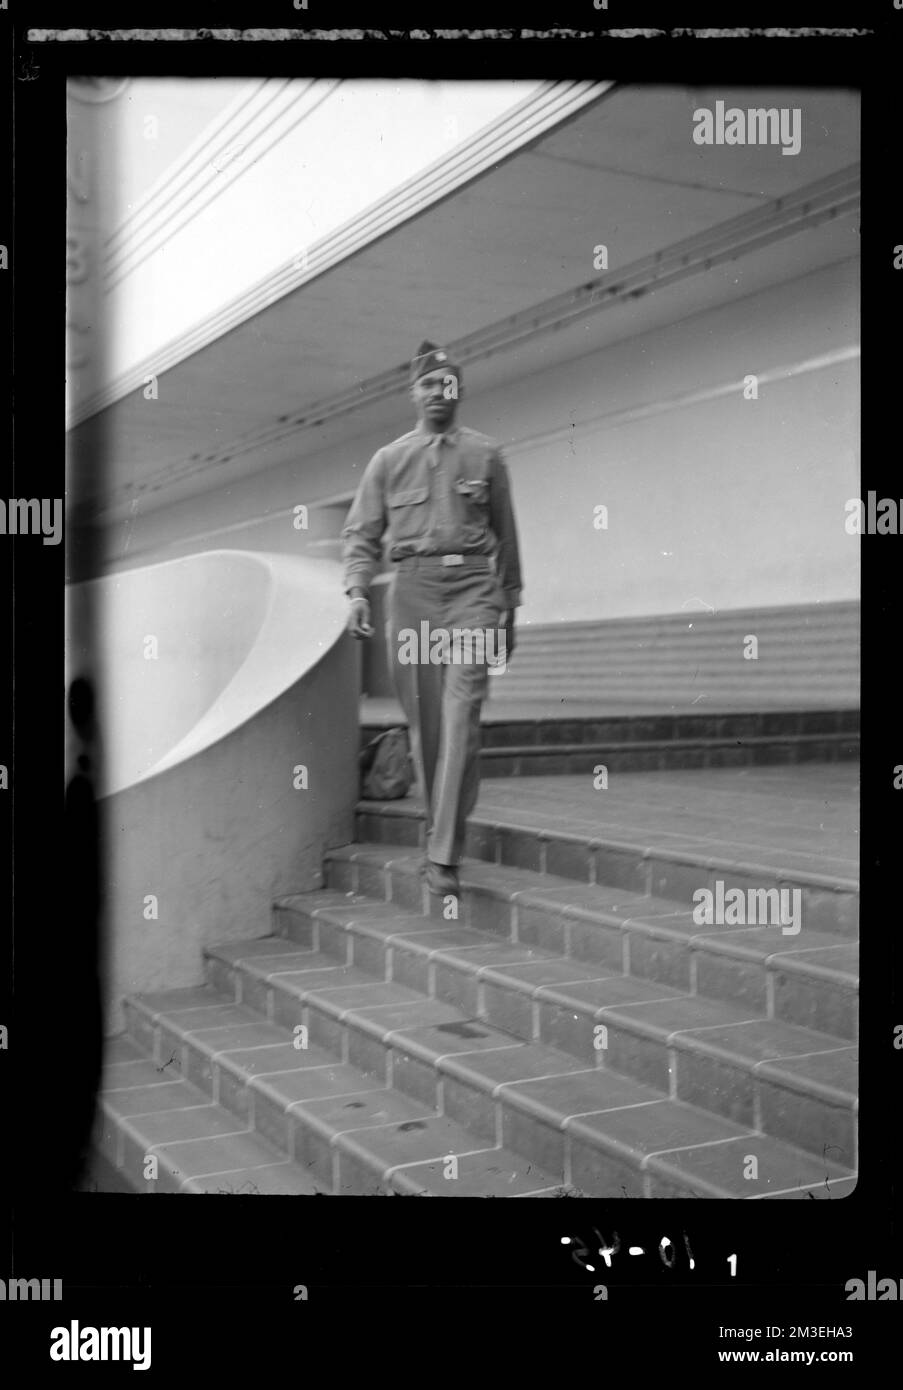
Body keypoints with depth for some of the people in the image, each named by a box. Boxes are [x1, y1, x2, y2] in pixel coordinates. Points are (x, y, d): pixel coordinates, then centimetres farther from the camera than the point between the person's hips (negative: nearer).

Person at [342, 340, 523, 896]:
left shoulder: (486, 454, 11)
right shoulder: (388, 460, 12)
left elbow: (505, 535, 15)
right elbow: (361, 534, 10)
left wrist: (510, 606, 15)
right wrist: (358, 591, -7)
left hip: (471, 587, -2)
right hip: (412, 586, 2)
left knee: (460, 713, -14)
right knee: (424, 720, 4)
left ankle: (443, 855, -17)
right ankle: (440, 830, 21)